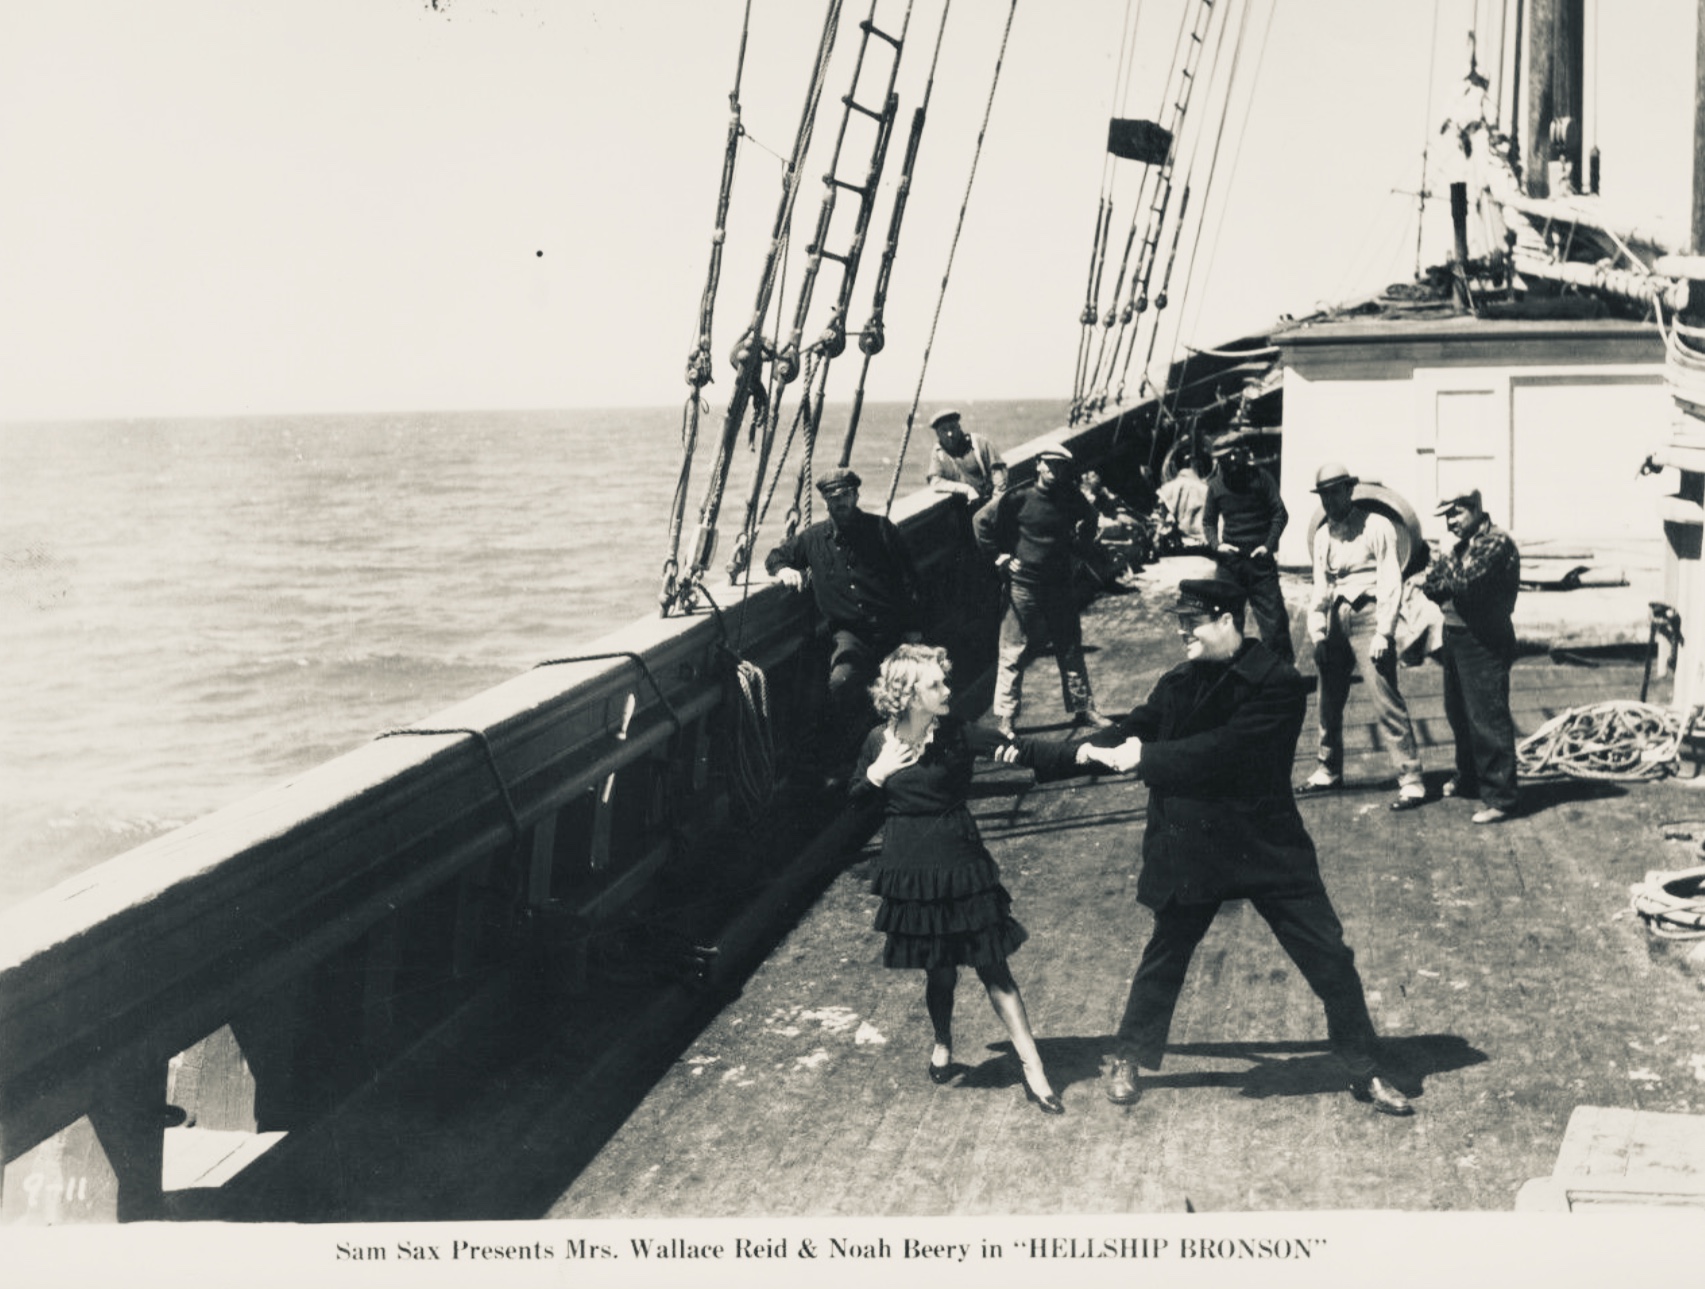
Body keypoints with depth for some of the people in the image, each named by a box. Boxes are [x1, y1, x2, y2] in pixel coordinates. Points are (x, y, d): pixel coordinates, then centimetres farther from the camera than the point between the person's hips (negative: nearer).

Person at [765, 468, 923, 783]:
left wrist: (914, 628, 2)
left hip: (891, 629, 0)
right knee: (842, 681, -31)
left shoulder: (881, 530, 11)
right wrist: (784, 569, 5)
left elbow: (910, 579, 11)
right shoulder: (814, 538, 15)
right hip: (849, 633, 0)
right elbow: (775, 556, 30)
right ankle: (835, 767, -17)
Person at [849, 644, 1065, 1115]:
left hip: (959, 866, -1)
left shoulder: (956, 733, -9)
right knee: (938, 969, 13)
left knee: (993, 967, -2)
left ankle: (1034, 1072, 2)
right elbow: (851, 798, 8)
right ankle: (943, 1044, 42)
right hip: (909, 871, 2)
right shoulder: (880, 741, -3)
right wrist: (877, 773, -11)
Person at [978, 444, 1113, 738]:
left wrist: (1082, 534, -1)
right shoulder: (1017, 499, -6)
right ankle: (1004, 717, 4)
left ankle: (1083, 708, 25)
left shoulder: (1072, 501, 5)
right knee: (1013, 653, -2)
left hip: (1060, 586, 4)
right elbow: (985, 530, 1)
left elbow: (1088, 527, 21)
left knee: (1071, 650, 13)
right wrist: (1002, 558, -4)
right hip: (1023, 586, -4)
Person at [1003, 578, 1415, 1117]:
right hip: (1189, 849, 3)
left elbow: (1220, 751, -25)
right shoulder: (1180, 683, 2)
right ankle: (1128, 1061, 33)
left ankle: (1366, 1074, 18)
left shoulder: (1277, 684, -15)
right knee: (1164, 957, 14)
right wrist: (1034, 755, 4)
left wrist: (1143, 757, -21)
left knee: (1330, 958, 2)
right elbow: (1127, 737, 7)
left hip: (1268, 846, -3)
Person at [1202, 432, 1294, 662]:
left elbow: (1280, 513, 0)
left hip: (1259, 557, -2)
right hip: (1230, 559, 2)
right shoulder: (1216, 484, 6)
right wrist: (1216, 545, -5)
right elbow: (1208, 521, 14)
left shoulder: (1260, 477, -1)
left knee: (1273, 614, -5)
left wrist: (1268, 545, -11)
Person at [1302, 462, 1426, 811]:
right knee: (1329, 700, 13)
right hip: (1336, 619, 7)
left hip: (1368, 616, -7)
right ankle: (1328, 770, 28)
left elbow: (1391, 582, -8)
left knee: (1386, 701, -11)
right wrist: (1317, 634, 8)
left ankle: (1411, 780, -9)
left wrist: (1383, 633, -15)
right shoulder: (1323, 535, 16)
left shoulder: (1376, 527, -4)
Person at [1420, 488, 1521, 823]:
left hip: (1484, 643, -9)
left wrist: (1446, 564, -7)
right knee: (1459, 714, 19)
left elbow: (1466, 581, -25)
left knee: (1487, 719, -9)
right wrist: (1436, 583, -11)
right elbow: (1432, 587, 11)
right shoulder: (1461, 545, 15)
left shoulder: (1496, 543, -14)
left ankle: (1499, 797, -6)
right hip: (1455, 636, 9)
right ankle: (1469, 779, 36)